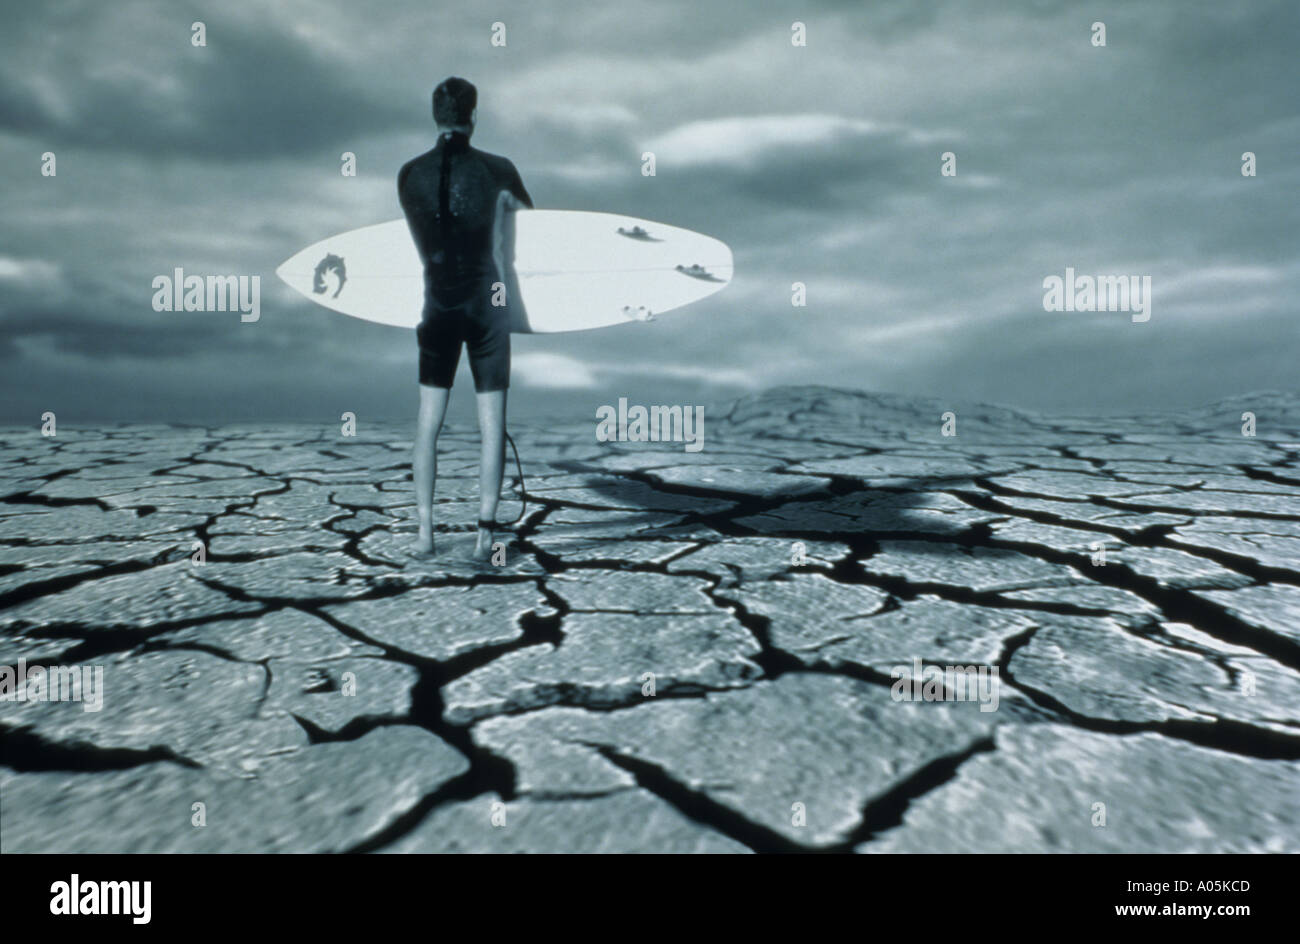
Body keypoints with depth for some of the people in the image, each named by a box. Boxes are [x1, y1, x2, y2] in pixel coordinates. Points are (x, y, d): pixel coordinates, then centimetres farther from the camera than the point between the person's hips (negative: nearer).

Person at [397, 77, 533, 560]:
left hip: (439, 306, 2)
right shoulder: (496, 170, -5)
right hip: (488, 305, -2)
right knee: (491, 421, 0)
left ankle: (425, 529, 10)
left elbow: (420, 238, 12)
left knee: (428, 420, 10)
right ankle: (485, 530, -4)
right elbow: (526, 209, 16)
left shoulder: (410, 174, 0)